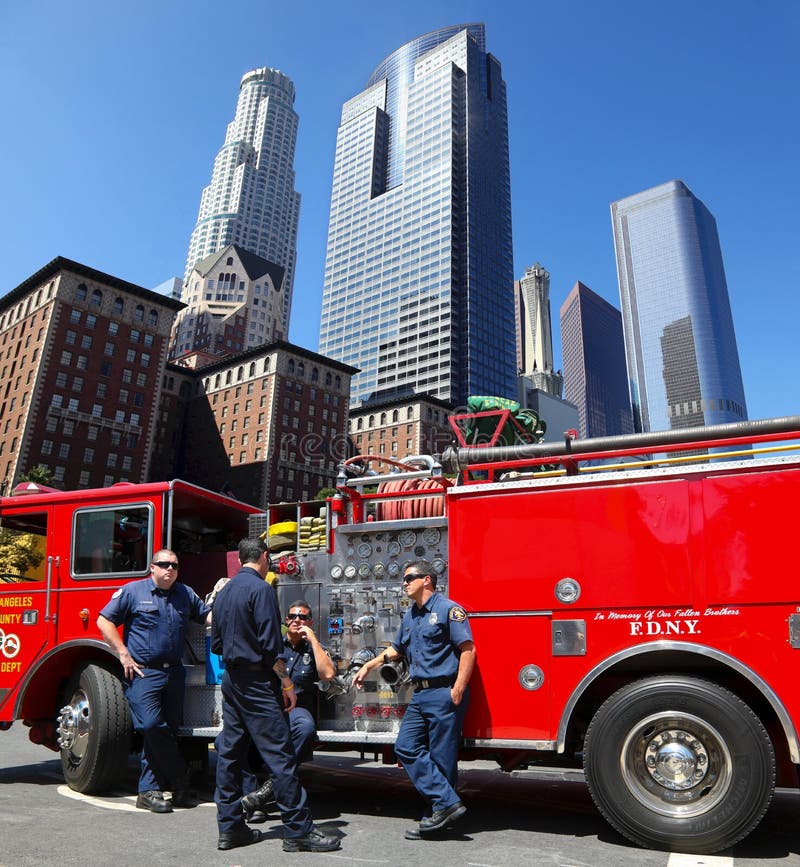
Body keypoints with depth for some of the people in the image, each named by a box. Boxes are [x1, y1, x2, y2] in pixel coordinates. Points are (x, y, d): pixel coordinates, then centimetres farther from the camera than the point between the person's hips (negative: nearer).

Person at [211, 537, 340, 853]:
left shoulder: (223, 592, 11)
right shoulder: (260, 589, -14)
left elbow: (216, 644, 17)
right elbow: (270, 644, -19)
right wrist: (287, 683, -12)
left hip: (231, 681, 9)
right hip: (257, 682, -9)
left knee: (230, 753, 13)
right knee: (280, 755, -5)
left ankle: (229, 827, 20)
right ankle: (298, 831, -1)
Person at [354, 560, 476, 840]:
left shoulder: (448, 609, -8)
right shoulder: (410, 615, 17)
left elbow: (467, 649, -15)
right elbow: (396, 649, 31)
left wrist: (458, 689, -20)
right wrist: (369, 665, 27)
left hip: (444, 694, -9)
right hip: (420, 695, 9)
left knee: (441, 757, -2)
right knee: (406, 747, 2)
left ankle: (441, 810, 12)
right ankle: (446, 803, 3)